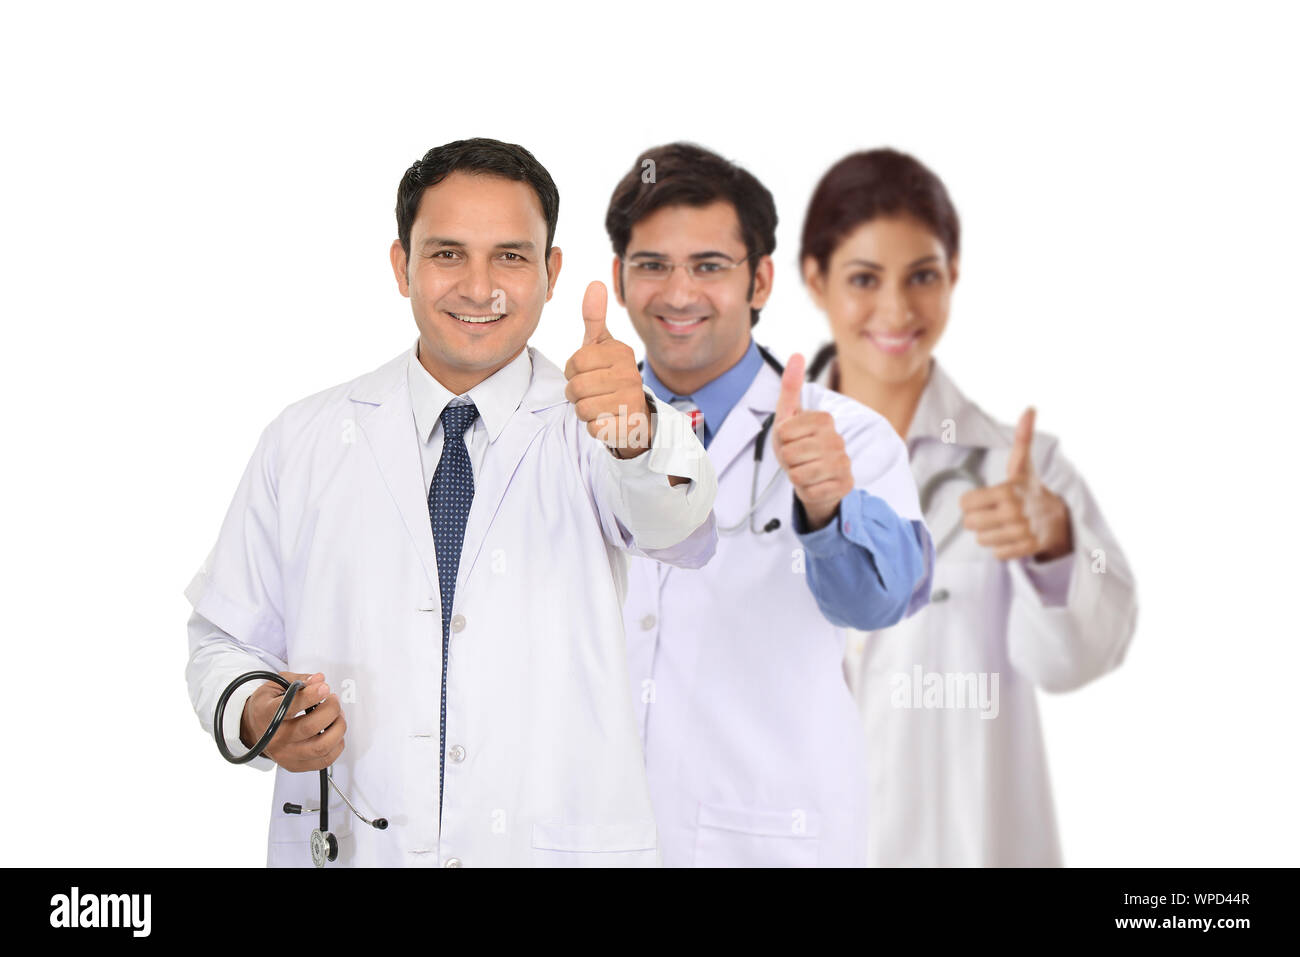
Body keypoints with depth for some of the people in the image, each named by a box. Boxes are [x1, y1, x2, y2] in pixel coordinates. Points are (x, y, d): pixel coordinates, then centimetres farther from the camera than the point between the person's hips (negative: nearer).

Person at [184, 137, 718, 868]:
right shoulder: (304, 443, 3)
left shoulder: (587, 425, -3)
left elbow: (676, 530, -24)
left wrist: (638, 434, -45)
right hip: (346, 848, 1)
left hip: (560, 849, -1)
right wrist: (255, 715, -15)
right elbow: (227, 638, 7)